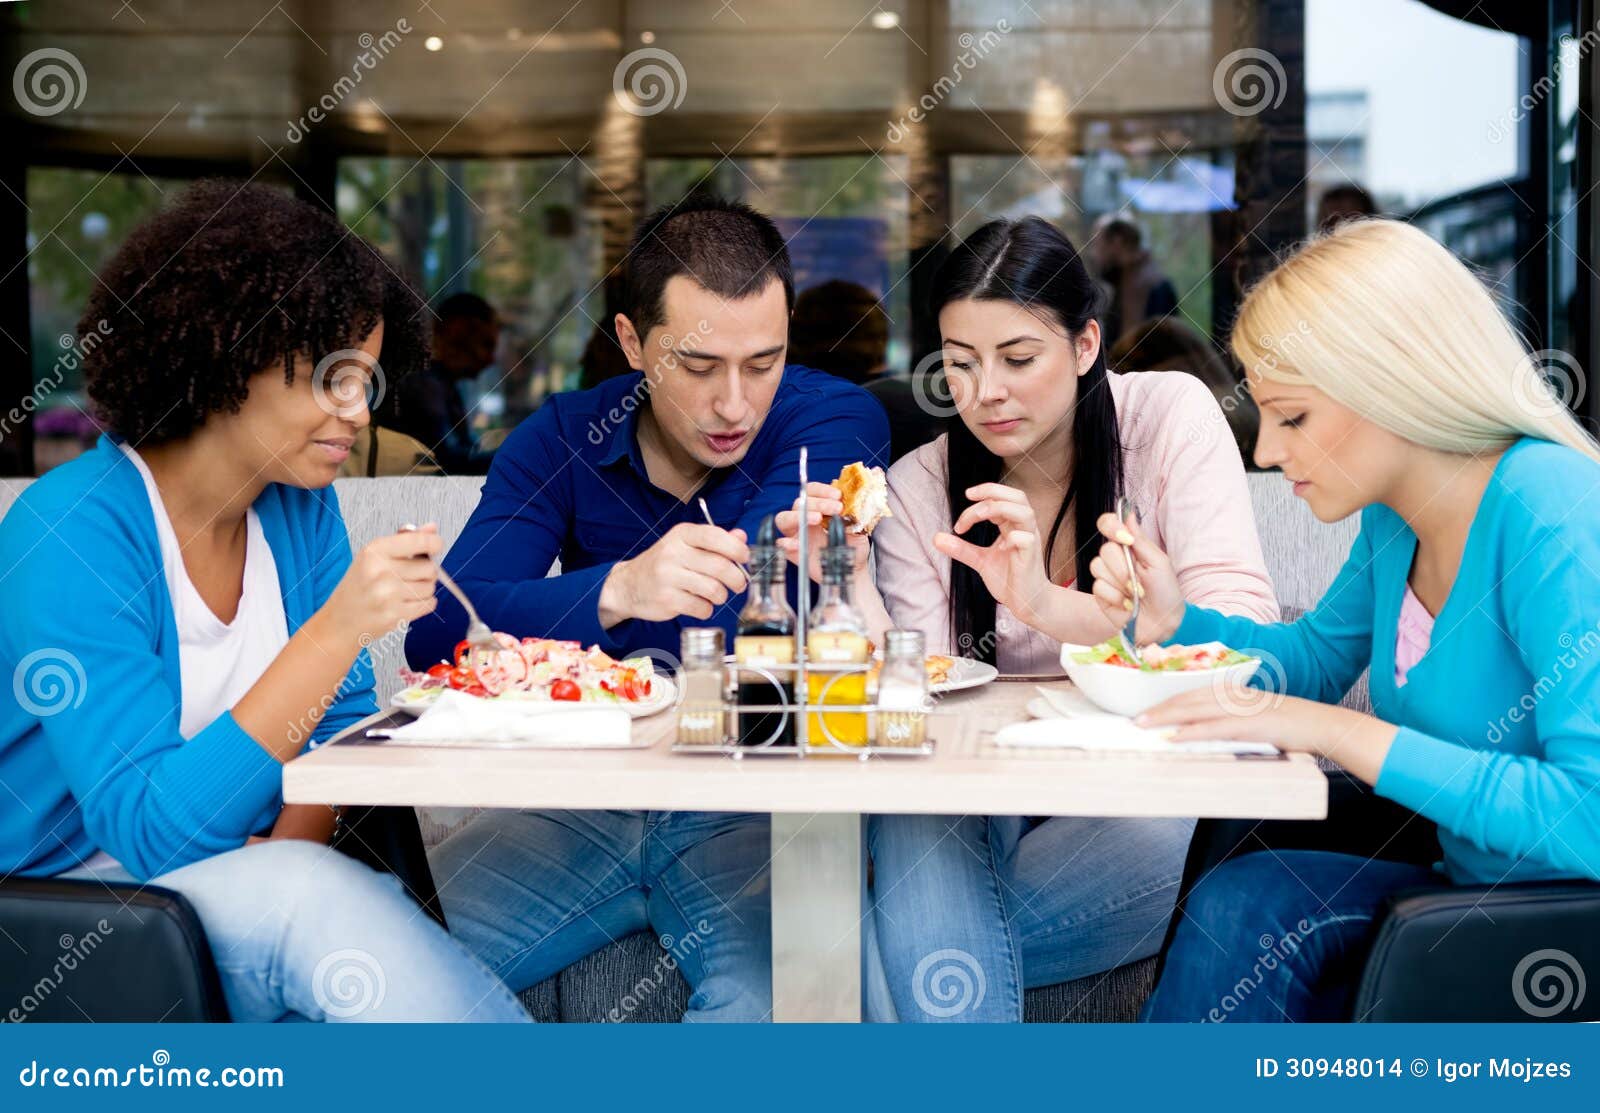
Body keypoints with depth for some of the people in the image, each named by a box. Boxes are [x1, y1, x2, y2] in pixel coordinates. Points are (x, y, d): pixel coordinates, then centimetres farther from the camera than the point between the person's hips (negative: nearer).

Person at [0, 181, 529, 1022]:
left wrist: (289, 847, -15)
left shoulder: (300, 506, 2)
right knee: (321, 899, -33)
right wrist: (334, 633, -34)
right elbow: (150, 828, -26)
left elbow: (342, 723, 7)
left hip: (249, 868, 6)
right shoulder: (69, 534, -19)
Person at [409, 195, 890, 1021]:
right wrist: (616, 590, -33)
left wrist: (539, 618, -12)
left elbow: (739, 617, -20)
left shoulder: (833, 423, -6)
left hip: (760, 806, -2)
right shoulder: (562, 440, 1)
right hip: (586, 794, 3)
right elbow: (436, 634, -14)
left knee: (772, 995, -33)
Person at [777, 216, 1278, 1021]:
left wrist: (1048, 605, -30)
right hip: (992, 801, 3)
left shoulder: (1169, 416, -4)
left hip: (1147, 793, -3)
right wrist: (852, 584, -22)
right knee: (917, 804, -33)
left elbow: (1246, 638, -17)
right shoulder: (919, 488, 3)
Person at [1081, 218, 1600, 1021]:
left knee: (1249, 903, -20)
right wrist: (1174, 618, 3)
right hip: (1474, 892, 8)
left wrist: (1340, 733, -28)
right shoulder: (1393, 522, 4)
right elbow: (1317, 657, 23)